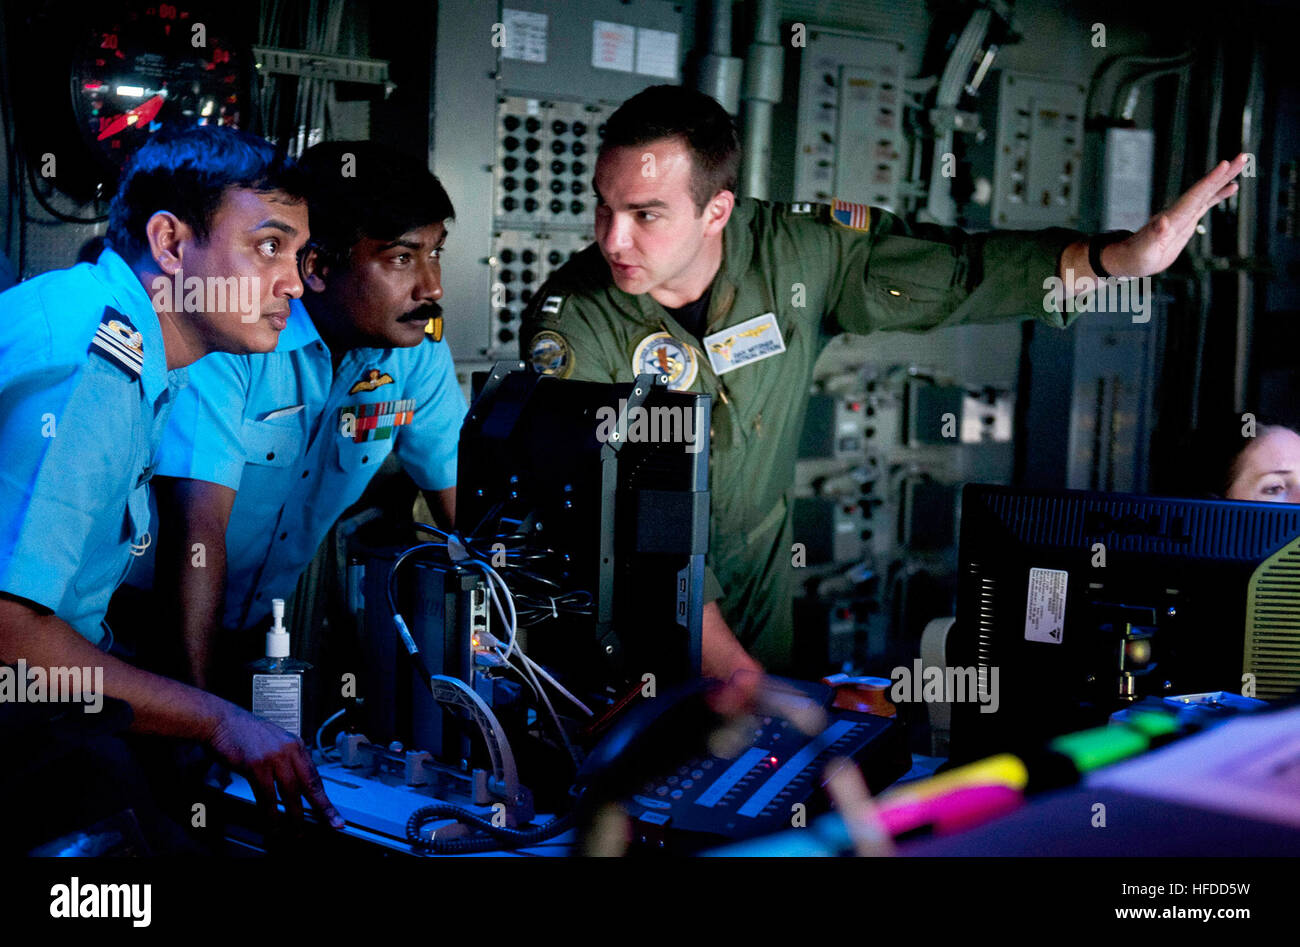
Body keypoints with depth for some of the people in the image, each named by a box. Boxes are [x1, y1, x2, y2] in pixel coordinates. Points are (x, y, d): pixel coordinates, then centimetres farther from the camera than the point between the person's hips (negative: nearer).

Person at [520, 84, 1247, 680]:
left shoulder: (795, 255, -11)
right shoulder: (572, 329, -20)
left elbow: (956, 270, -6)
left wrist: (1124, 256, -20)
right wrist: (743, 684, -30)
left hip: (755, 603, 2)